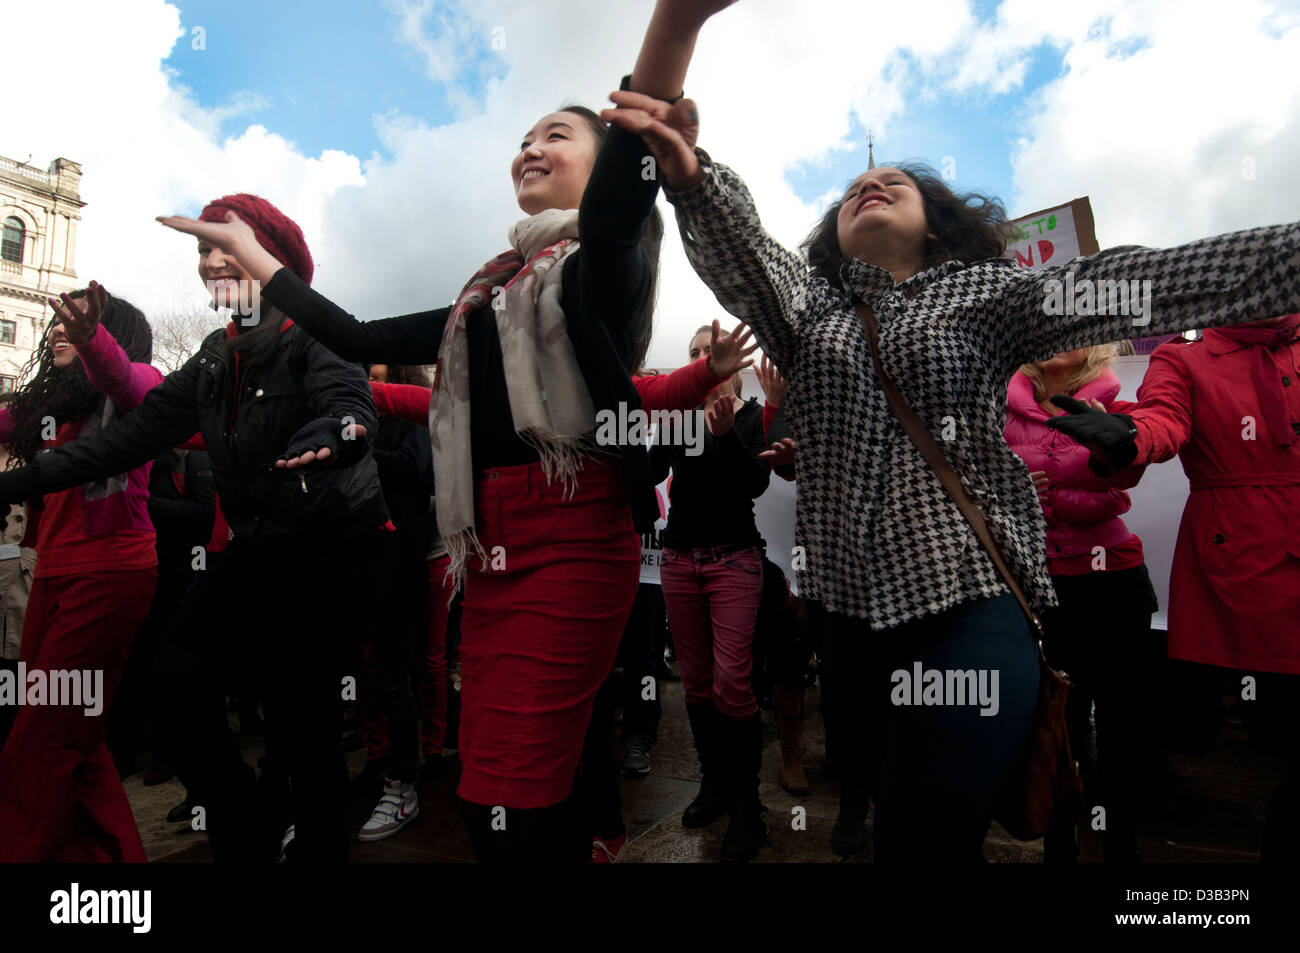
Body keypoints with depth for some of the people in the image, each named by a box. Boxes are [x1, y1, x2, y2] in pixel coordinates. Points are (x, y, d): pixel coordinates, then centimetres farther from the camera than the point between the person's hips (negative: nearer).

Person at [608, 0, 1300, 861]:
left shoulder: (985, 292, 6)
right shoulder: (804, 304, 10)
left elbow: (1142, 285, -6)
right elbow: (732, 239, -9)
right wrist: (688, 169, -29)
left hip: (970, 607, -3)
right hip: (848, 611, 3)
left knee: (927, 840, -3)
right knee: (876, 794, 21)